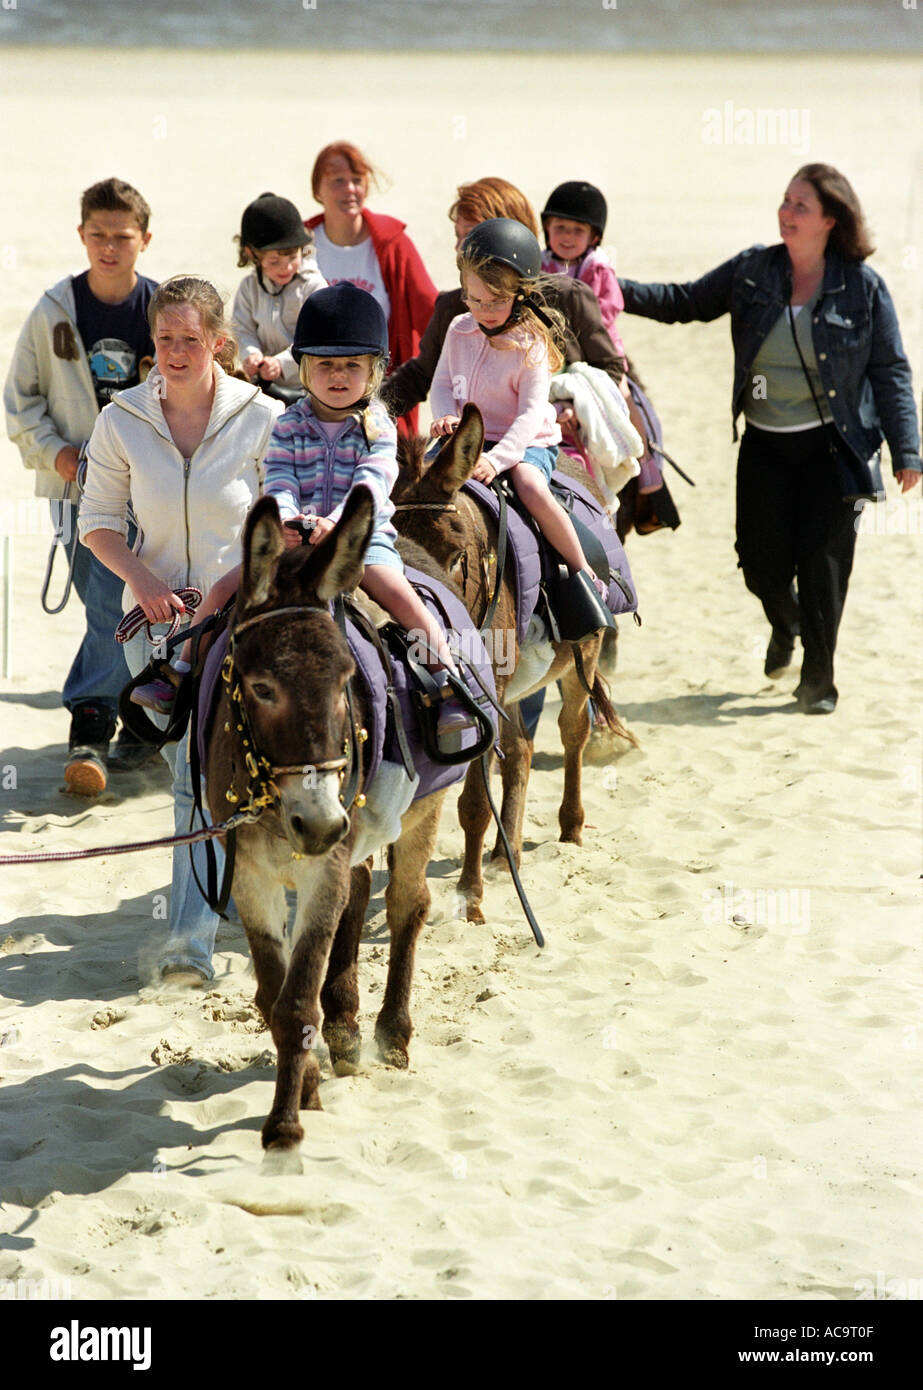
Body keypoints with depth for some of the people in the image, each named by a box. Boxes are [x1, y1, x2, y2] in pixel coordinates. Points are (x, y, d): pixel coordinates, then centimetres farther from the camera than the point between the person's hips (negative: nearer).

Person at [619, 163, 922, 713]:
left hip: (833, 446, -3)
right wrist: (622, 292, -4)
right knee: (763, 564, 2)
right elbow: (687, 302, 9)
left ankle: (818, 681, 11)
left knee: (822, 565, -5)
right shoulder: (752, 271, 3)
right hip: (766, 446, 3)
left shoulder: (863, 286, -4)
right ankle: (786, 625, 38)